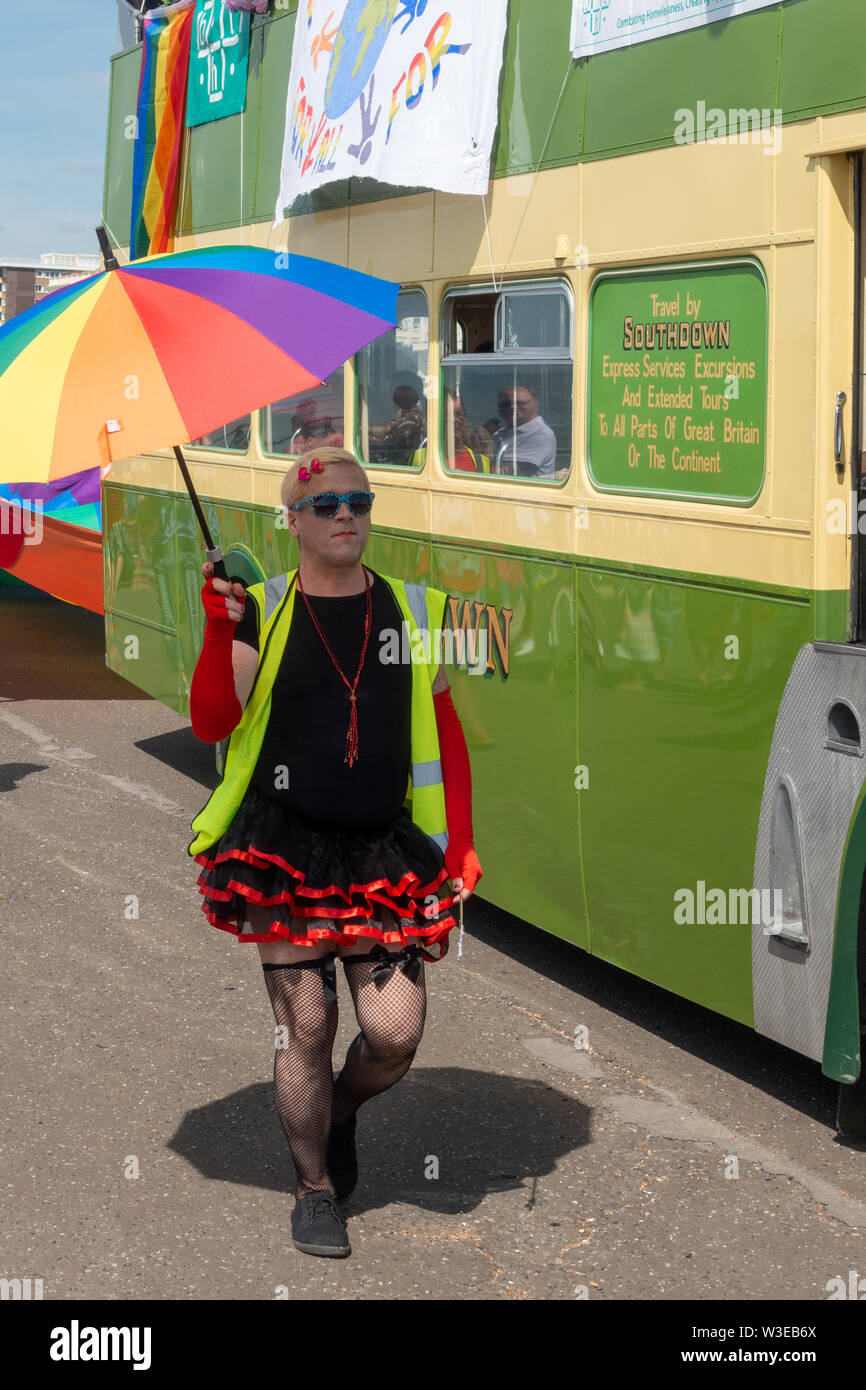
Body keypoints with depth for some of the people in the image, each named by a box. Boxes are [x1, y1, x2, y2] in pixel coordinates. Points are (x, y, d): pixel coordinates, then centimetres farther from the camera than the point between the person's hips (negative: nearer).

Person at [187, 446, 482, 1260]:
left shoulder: (413, 611, 8)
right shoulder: (262, 612, 1)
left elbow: (446, 737, 12)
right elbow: (209, 724, -8)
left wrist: (460, 847, 6)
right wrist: (219, 631, -21)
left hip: (384, 854, 2)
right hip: (282, 851, -2)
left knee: (395, 1033, -5)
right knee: (306, 1026, 0)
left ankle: (340, 1111, 29)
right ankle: (315, 1189, 19)